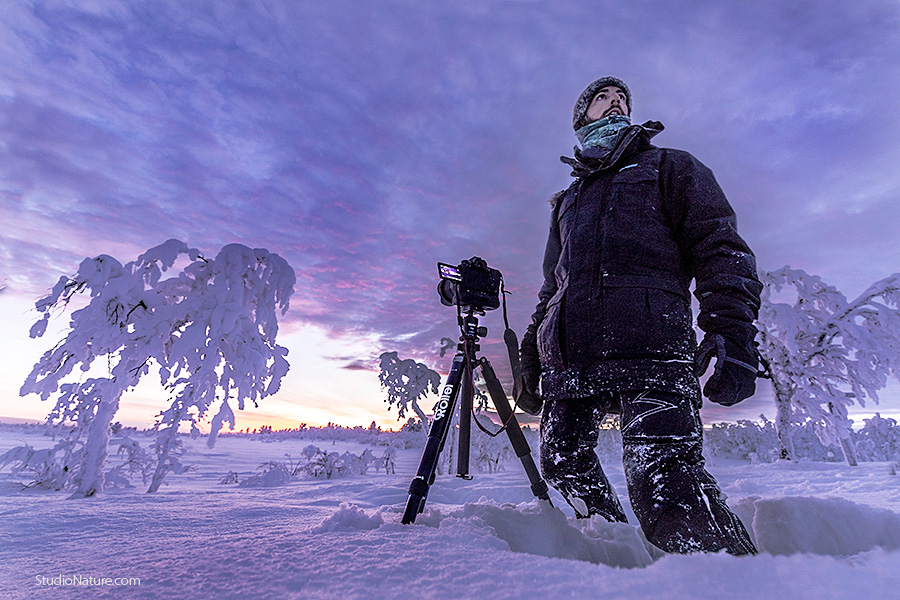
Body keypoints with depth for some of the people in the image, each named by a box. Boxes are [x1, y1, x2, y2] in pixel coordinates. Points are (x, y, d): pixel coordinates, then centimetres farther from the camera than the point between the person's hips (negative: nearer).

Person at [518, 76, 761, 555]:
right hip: (569, 359, 6)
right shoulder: (567, 200, 29)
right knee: (564, 466, 9)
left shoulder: (668, 168, 18)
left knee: (665, 487, -21)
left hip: (648, 350, -5)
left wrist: (731, 329, -12)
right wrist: (531, 362, 21)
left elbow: (720, 248, 5)